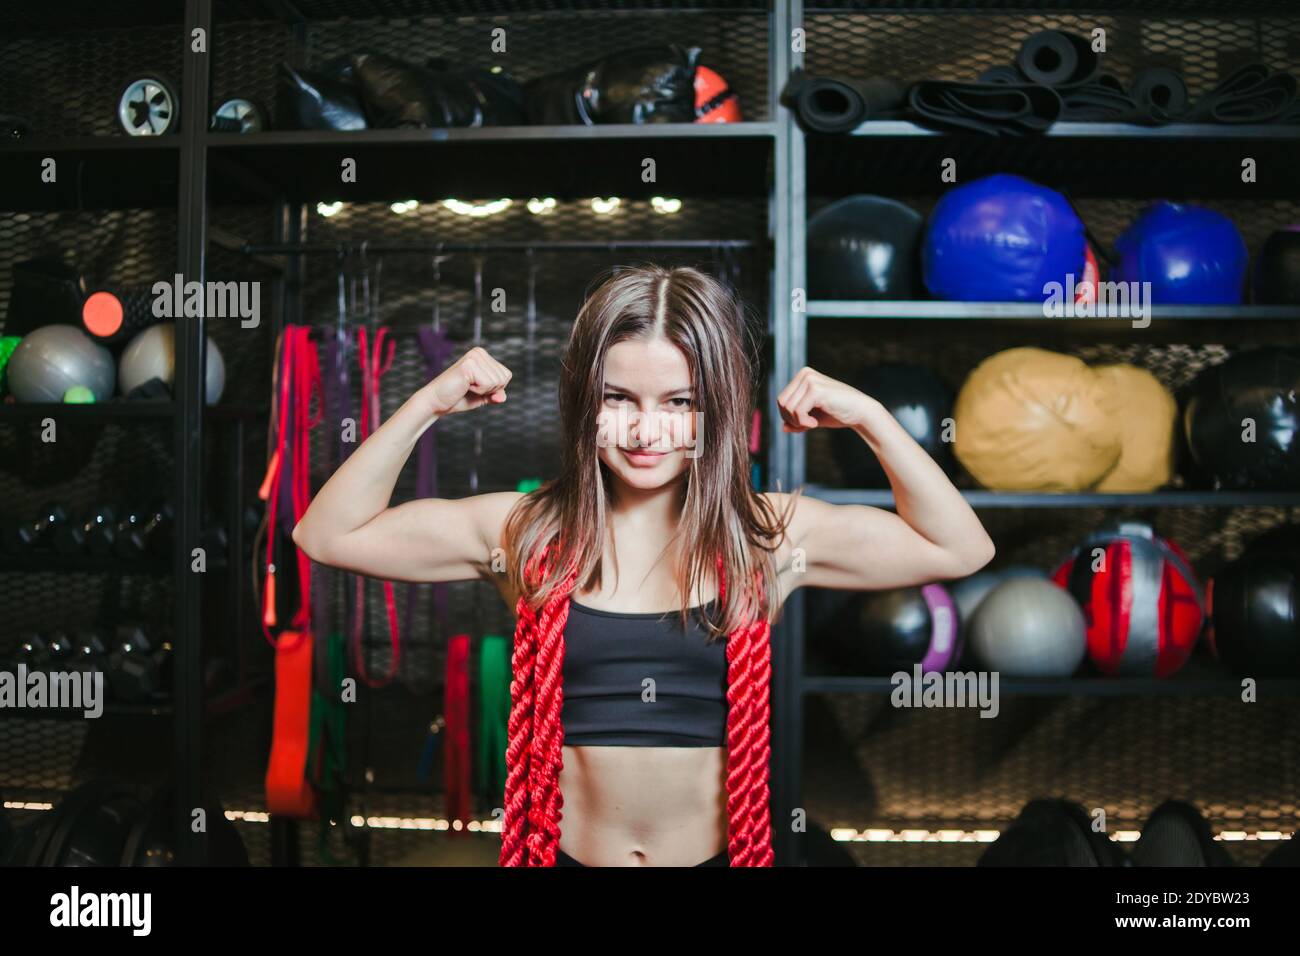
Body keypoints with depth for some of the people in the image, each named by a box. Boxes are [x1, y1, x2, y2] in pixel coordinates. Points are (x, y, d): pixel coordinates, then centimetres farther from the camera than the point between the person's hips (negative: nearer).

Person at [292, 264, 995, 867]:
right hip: (566, 851, 0)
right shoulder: (527, 534, -7)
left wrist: (867, 417, -12)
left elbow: (961, 550, -3)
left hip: (720, 850, 1)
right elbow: (326, 535, -5)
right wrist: (428, 405, -14)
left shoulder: (767, 535, -6)